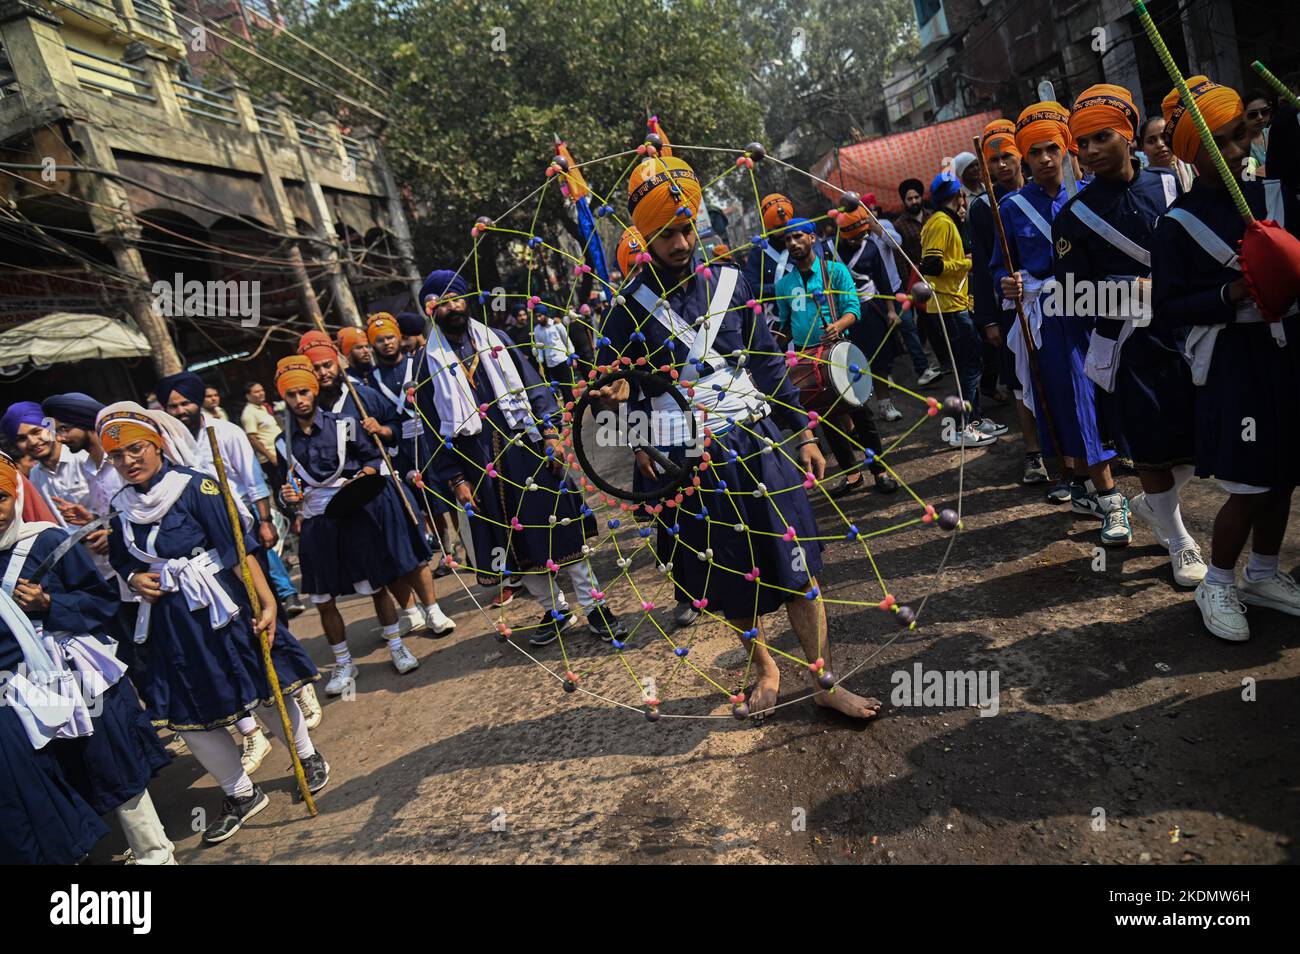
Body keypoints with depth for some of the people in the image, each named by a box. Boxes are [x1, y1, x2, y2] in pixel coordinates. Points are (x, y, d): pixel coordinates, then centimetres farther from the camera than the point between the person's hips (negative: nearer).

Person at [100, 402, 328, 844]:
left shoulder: (195, 486, -13)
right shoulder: (121, 506, 5)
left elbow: (239, 548, -17)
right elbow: (124, 564, 19)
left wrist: (267, 601, -23)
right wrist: (135, 580, -4)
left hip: (221, 606, -5)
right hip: (170, 621, 6)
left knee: (265, 687, 8)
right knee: (187, 714, 8)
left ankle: (308, 757, 34)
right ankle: (241, 794, 28)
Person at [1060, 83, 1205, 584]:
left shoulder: (1171, 185, 4)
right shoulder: (1074, 216, -4)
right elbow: (1074, 299, -8)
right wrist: (1134, 290, -20)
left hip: (1186, 335, 4)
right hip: (1129, 348, -3)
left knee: (1198, 438, 10)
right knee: (1152, 448, 5)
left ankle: (1152, 502, 40)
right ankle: (1178, 542, 25)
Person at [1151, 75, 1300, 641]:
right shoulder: (1178, 223, -7)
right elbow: (1166, 309, -11)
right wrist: (1231, 294, -22)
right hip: (1232, 359, -5)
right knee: (1249, 484, -3)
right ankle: (1218, 585, 17)